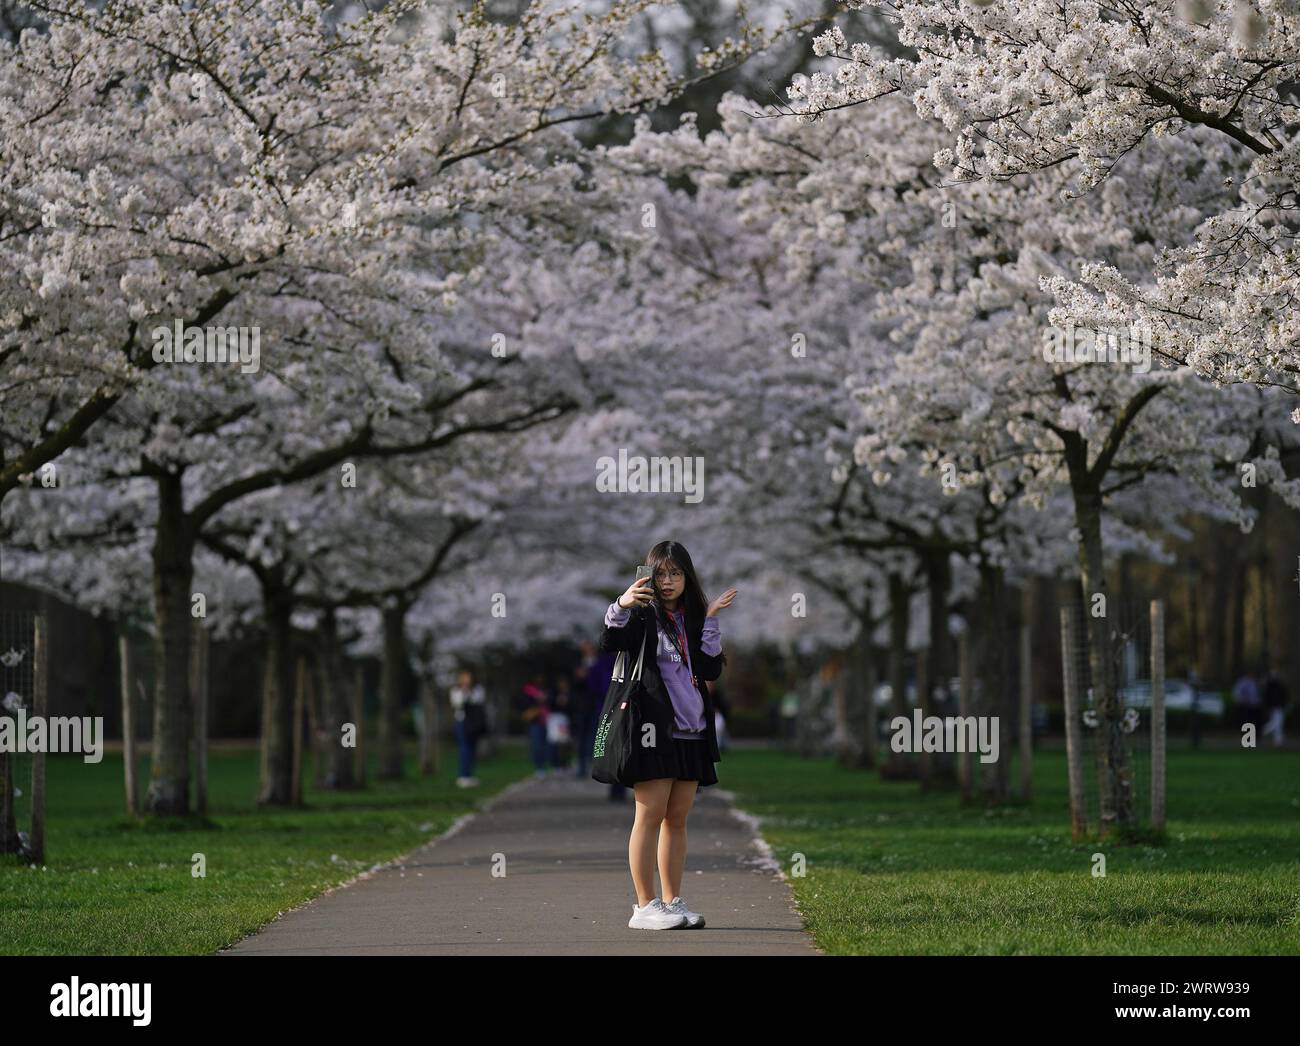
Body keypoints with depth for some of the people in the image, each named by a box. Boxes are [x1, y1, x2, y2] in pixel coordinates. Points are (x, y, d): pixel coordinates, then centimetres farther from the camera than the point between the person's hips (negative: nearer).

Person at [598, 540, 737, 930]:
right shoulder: (643, 615, -1)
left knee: (677, 818, 8)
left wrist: (710, 621, -5)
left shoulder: (694, 618, 15)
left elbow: (712, 670, 2)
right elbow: (609, 641, -21)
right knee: (651, 814, -6)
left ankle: (673, 903, 12)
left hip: (691, 730, 6)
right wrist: (620, 606, -38)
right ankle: (645, 907, -5)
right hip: (654, 728, -6)